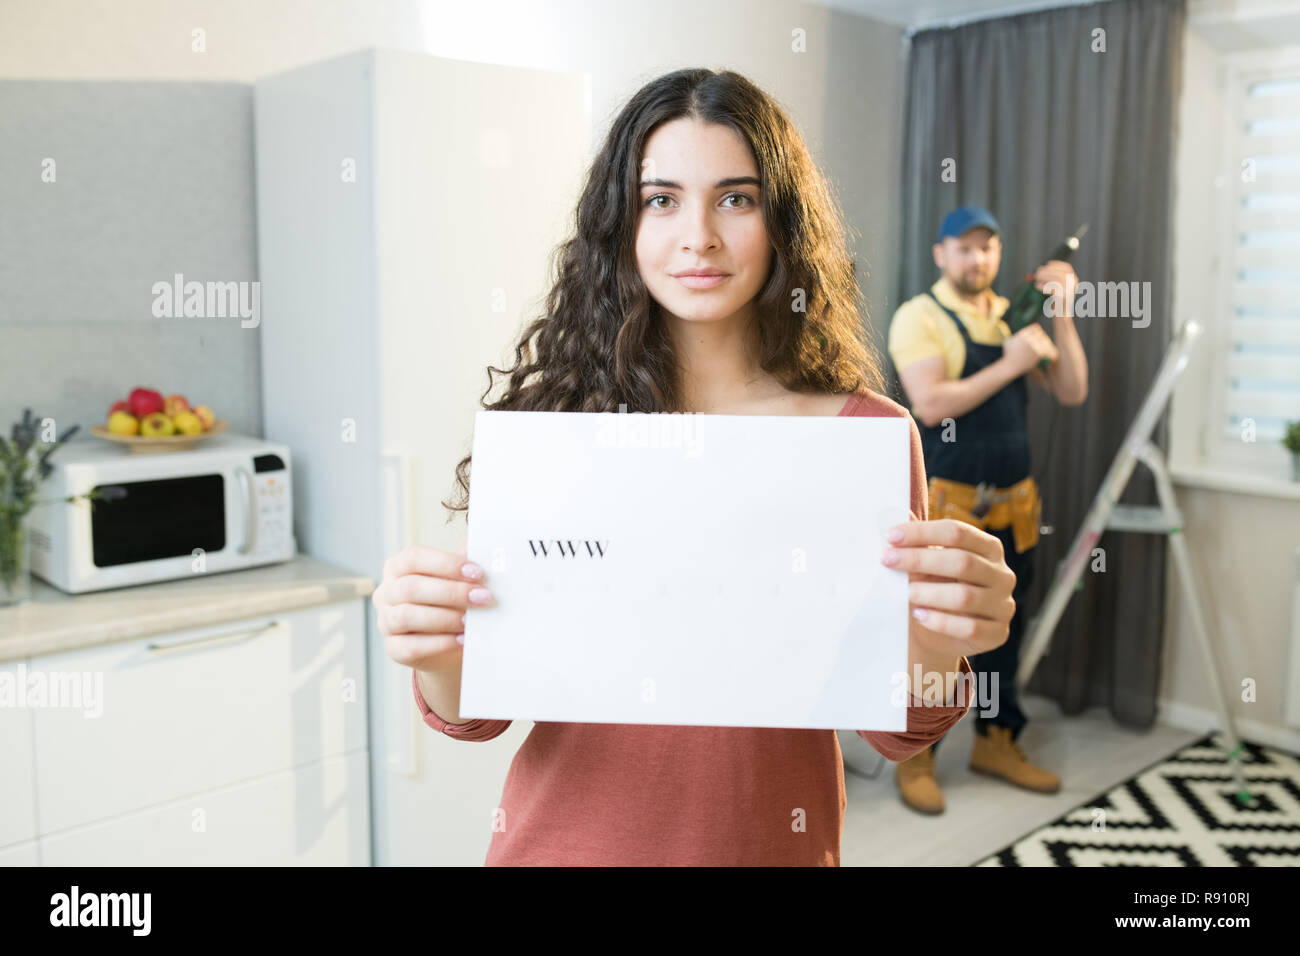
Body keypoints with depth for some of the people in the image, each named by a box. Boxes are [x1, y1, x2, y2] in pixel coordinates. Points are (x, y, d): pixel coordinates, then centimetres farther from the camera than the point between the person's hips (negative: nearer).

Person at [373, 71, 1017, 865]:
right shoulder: (557, 408, -10)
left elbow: (892, 732, -6)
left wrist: (931, 650, -27)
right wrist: (439, 655, -29)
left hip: (766, 839, 0)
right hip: (563, 836, 0)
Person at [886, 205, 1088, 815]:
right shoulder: (920, 317, -6)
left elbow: (1071, 392, 6)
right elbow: (929, 405, -20)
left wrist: (1062, 317, -4)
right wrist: (1009, 366, -18)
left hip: (1010, 506, 6)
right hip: (945, 504, -6)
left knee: (1002, 628, 15)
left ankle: (996, 742, 30)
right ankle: (916, 758, 13)